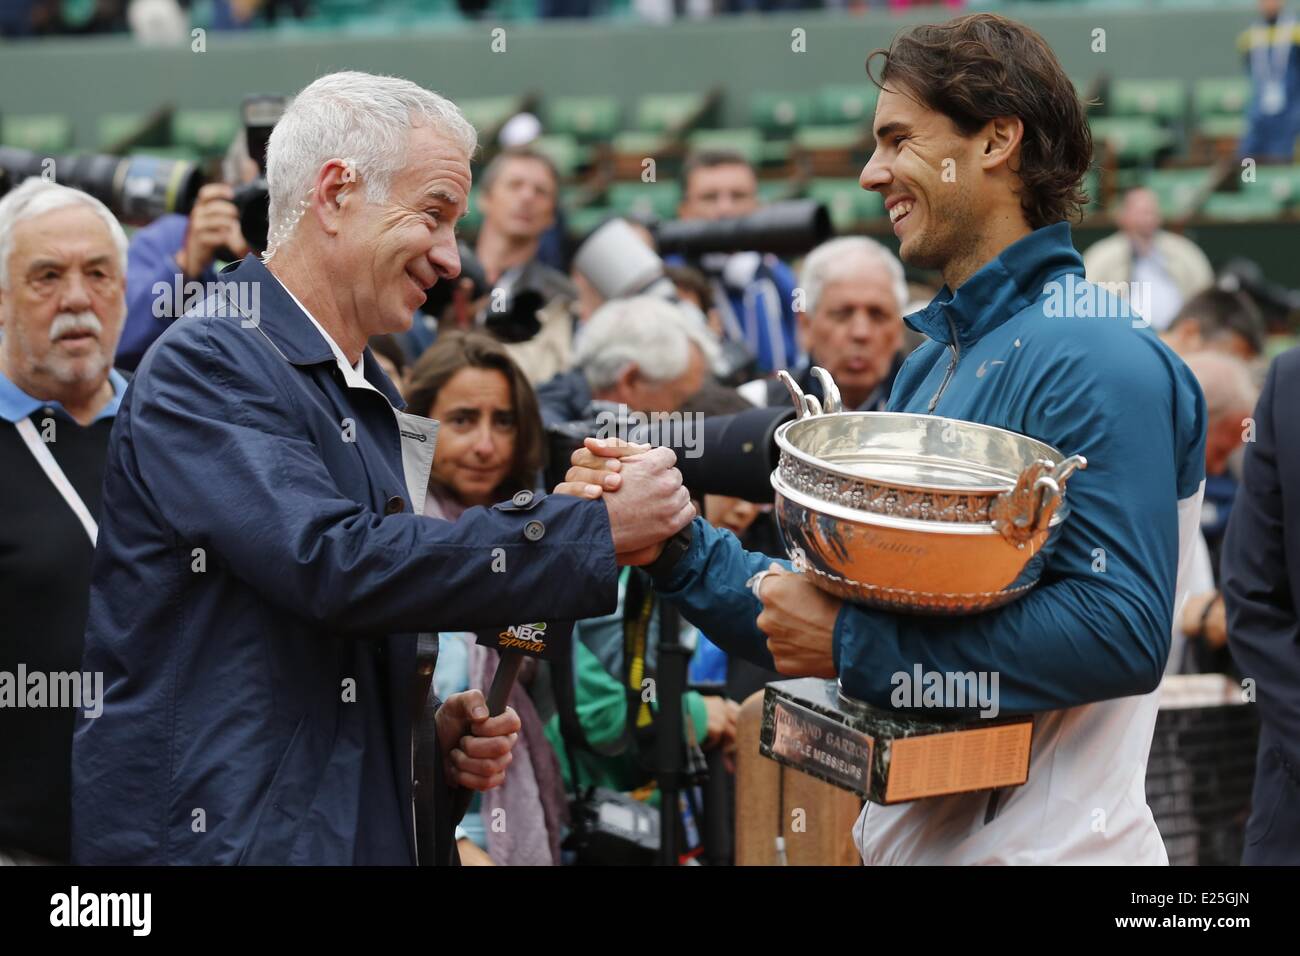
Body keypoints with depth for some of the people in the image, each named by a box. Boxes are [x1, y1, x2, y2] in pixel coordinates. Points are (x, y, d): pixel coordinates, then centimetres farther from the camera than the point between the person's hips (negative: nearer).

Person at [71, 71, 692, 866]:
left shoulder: (376, 405, 15)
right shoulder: (207, 365, -11)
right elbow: (333, 562, -24)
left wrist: (440, 734, 3)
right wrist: (594, 531, -20)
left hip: (375, 828, 8)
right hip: (225, 835, -8)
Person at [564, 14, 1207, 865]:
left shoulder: (1099, 363, -16)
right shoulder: (931, 366, 12)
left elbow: (1122, 632, -26)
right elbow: (827, 615, 13)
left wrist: (857, 644, -21)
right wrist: (675, 544, -1)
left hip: (1040, 844, -8)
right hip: (910, 838, 8)